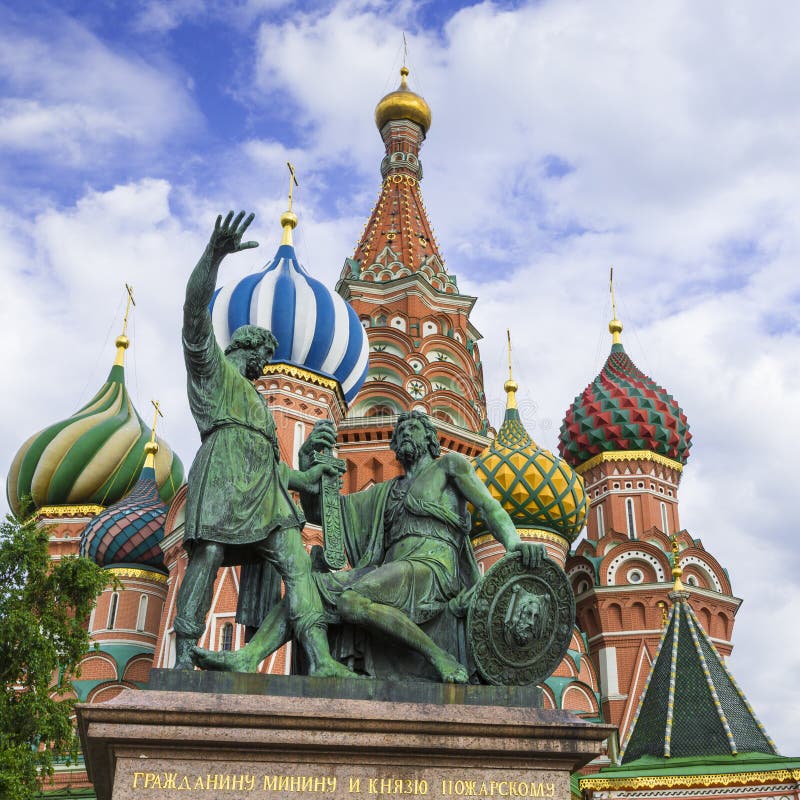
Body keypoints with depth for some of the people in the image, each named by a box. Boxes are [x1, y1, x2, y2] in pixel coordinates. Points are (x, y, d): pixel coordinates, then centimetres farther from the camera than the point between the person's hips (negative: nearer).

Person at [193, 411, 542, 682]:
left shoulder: (450, 464, 17)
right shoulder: (385, 493, 30)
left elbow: (490, 506, 3)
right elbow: (317, 510, 26)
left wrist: (515, 543, -19)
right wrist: (307, 458, 10)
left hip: (431, 565, -7)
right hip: (391, 568, 7)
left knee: (351, 601, -34)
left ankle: (442, 659, -27)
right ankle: (247, 658, -26)